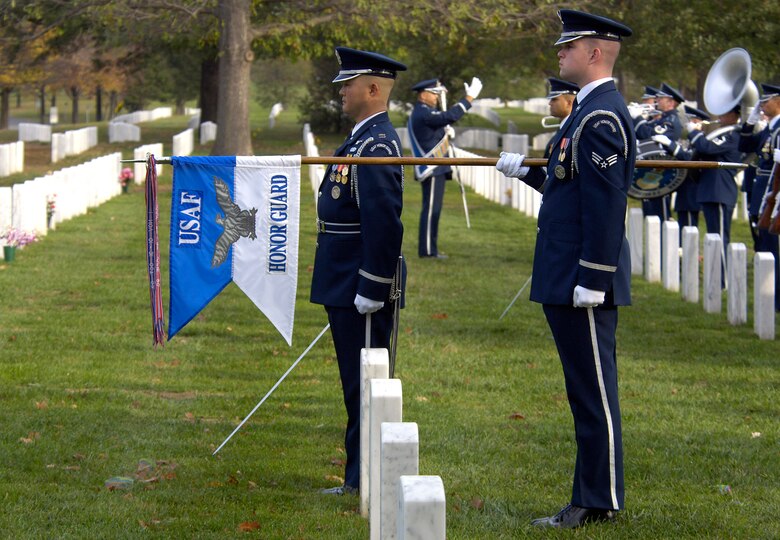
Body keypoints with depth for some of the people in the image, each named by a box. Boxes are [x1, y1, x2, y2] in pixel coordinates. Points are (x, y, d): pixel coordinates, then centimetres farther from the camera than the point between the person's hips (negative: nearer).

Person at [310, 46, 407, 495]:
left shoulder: (377, 145, -18)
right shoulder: (363, 139, 16)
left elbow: (384, 223, -24)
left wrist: (371, 289, -23)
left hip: (362, 291, -11)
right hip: (347, 289, 11)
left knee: (366, 387, -4)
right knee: (358, 387, 14)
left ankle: (366, 483, 1)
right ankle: (358, 480, 20)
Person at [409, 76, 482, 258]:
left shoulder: (421, 113, 17)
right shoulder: (423, 114, -17)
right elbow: (451, 116, -28)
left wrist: (446, 132, 6)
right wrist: (470, 97, -25)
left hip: (435, 169, 11)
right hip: (432, 169, -11)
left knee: (433, 209, 12)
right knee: (431, 209, -8)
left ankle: (429, 248, 16)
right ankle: (427, 249, -7)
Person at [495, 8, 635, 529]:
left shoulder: (602, 117, -17)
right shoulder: (592, 110, 15)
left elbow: (606, 202, -22)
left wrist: (592, 280, -23)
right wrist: (528, 171, 20)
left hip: (585, 280, -11)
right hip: (569, 279, 11)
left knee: (594, 392, -4)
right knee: (588, 391, 13)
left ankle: (600, 502, 2)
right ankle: (592, 496, 19)